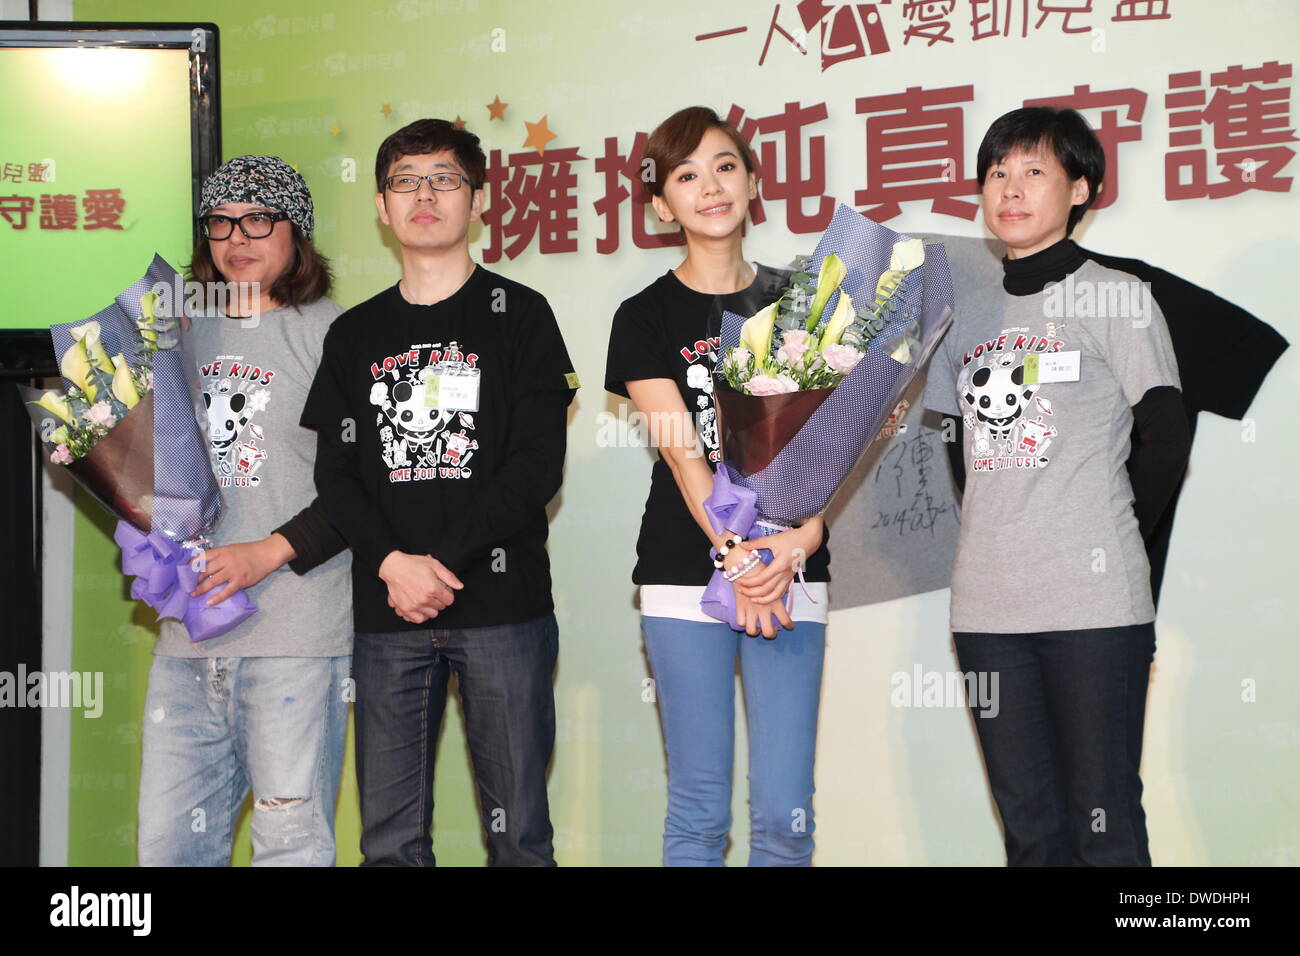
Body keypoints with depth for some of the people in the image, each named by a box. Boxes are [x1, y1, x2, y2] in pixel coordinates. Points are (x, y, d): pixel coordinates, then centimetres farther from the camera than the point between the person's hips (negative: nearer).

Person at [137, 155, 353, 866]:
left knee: (291, 843, 0)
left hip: (296, 634, -6)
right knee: (166, 842, 9)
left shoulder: (329, 333, -2)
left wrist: (268, 553, -14)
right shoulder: (182, 334, 17)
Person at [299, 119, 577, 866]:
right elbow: (336, 474, 8)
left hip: (503, 606, -3)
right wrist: (393, 564, -10)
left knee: (517, 831, 0)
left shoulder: (519, 315, 5)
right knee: (391, 837, 5)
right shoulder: (355, 334, 15)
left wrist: (443, 561, -12)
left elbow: (539, 466, -4)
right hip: (387, 610, 3)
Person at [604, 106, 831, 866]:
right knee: (699, 809, 2)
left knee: (785, 815, -2)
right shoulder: (646, 319, 5)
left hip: (792, 575, 1)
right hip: (687, 576, -1)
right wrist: (737, 556, -20)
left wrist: (798, 544, -15)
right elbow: (681, 452, -6)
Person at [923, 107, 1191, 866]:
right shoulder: (972, 316, 15)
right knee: (1029, 828, 12)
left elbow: (1164, 443, -3)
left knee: (1104, 825, -3)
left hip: (1094, 604, -5)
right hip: (985, 604, 5)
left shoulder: (1115, 298, -1)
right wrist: (996, 537, 10)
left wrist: (1104, 539, 3)